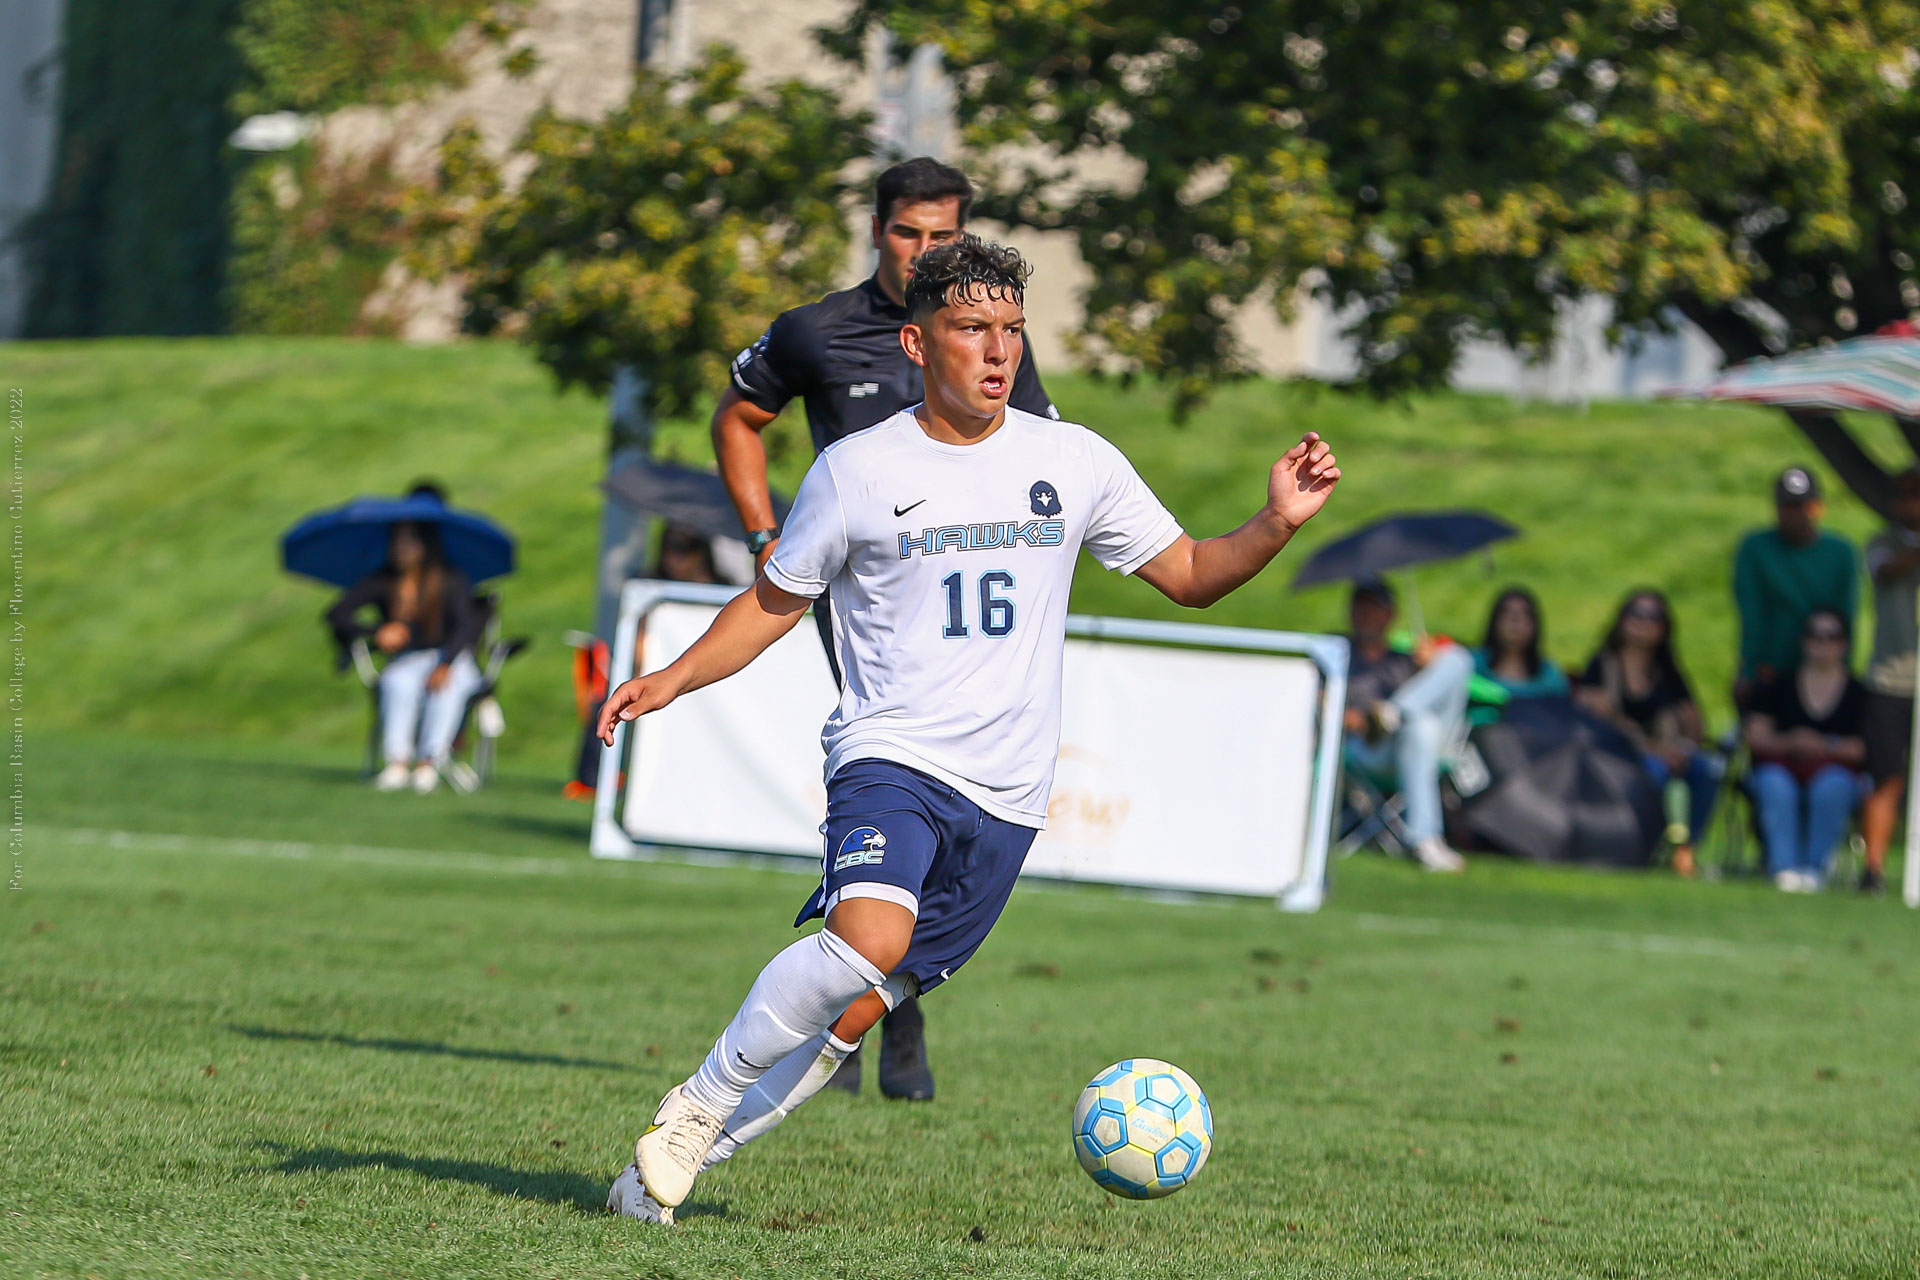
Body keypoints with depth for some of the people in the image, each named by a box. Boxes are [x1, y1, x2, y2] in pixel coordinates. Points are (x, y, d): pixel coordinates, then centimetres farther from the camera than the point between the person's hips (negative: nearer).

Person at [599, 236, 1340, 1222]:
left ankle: (687, 1157, 15)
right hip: (890, 758, -3)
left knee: (857, 1011, 1)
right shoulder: (857, 470, 1)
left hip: (1006, 796, 3)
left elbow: (1189, 576, 12)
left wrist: (1275, 525, -6)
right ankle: (697, 1104, -13)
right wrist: (670, 680, -1)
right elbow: (775, 602, 11)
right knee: (868, 938, -31)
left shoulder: (1074, 461, 7)